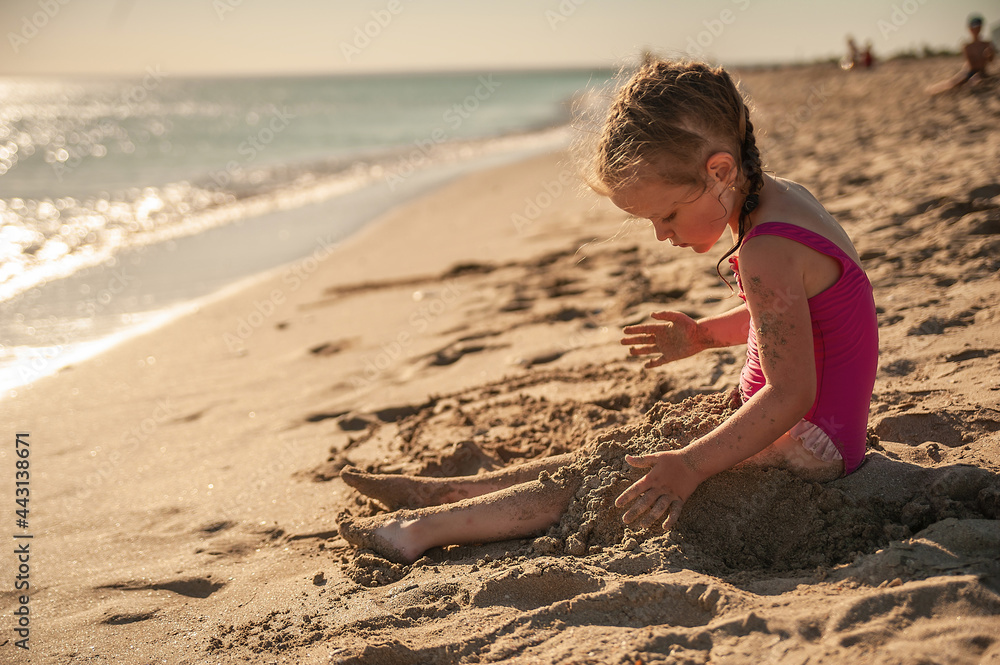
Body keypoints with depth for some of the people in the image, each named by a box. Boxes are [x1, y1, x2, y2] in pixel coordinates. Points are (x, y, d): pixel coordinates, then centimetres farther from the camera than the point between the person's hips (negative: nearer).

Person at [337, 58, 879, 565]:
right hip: (811, 437, 10)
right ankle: (445, 491, 14)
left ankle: (429, 528, -8)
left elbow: (791, 393, -29)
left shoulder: (767, 253, -27)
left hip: (804, 451, -10)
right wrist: (704, 335, 17)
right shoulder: (782, 198, 5)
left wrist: (690, 468, -32)